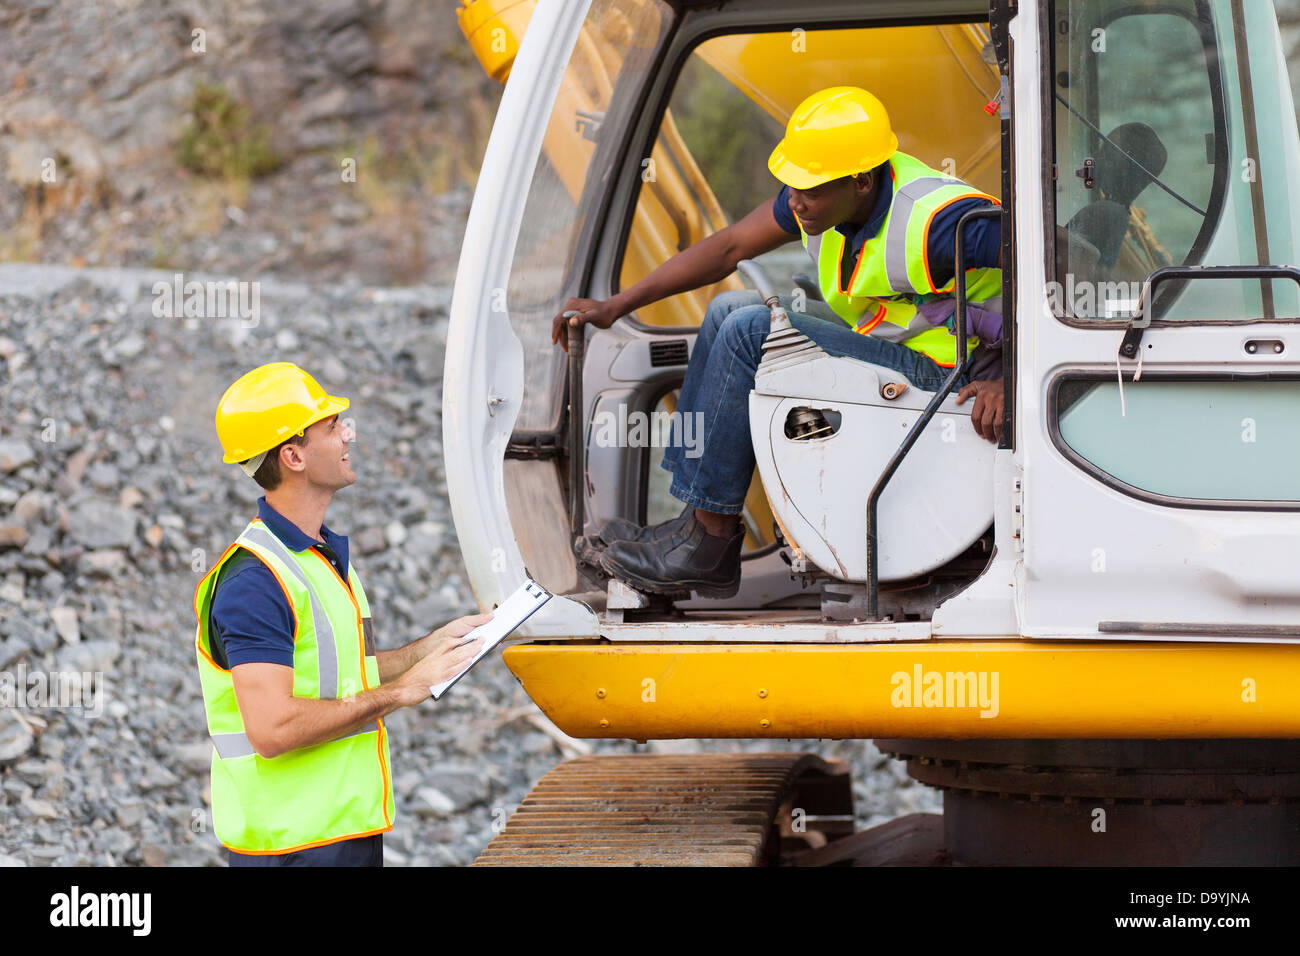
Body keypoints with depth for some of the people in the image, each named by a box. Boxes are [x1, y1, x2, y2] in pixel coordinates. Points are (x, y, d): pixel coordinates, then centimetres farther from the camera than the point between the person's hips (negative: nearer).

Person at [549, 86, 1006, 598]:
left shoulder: (932, 221, -29)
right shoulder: (830, 190, -3)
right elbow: (731, 245, 6)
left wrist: (1006, 381, -37)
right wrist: (616, 306, 4)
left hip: (945, 373, -10)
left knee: (750, 331, -17)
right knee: (730, 310, 9)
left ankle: (709, 540, -9)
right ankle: (696, 520, 3)